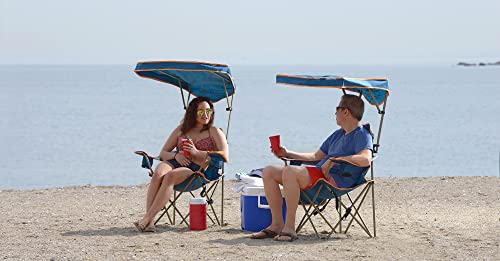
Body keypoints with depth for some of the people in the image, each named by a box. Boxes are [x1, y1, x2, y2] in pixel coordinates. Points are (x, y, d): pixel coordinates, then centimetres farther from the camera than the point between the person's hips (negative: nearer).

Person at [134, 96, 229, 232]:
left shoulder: (214, 132, 14)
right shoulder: (181, 130, 23)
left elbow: (225, 156, -3)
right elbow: (163, 153, 20)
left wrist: (197, 153, -11)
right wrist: (176, 155, -4)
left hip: (198, 169, -3)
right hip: (176, 163, 3)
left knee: (170, 176, -35)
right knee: (158, 173, -33)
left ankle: (148, 218, -39)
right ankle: (149, 222, -41)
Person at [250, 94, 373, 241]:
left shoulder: (362, 135, -2)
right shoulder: (338, 134, 28)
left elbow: (366, 159, -23)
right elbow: (316, 156, 36)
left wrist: (334, 160, -22)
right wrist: (287, 154, 28)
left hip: (333, 180, -10)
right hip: (317, 173, 10)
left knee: (289, 171, -33)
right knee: (269, 172, -1)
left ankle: (289, 228, -30)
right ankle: (277, 225, -5)